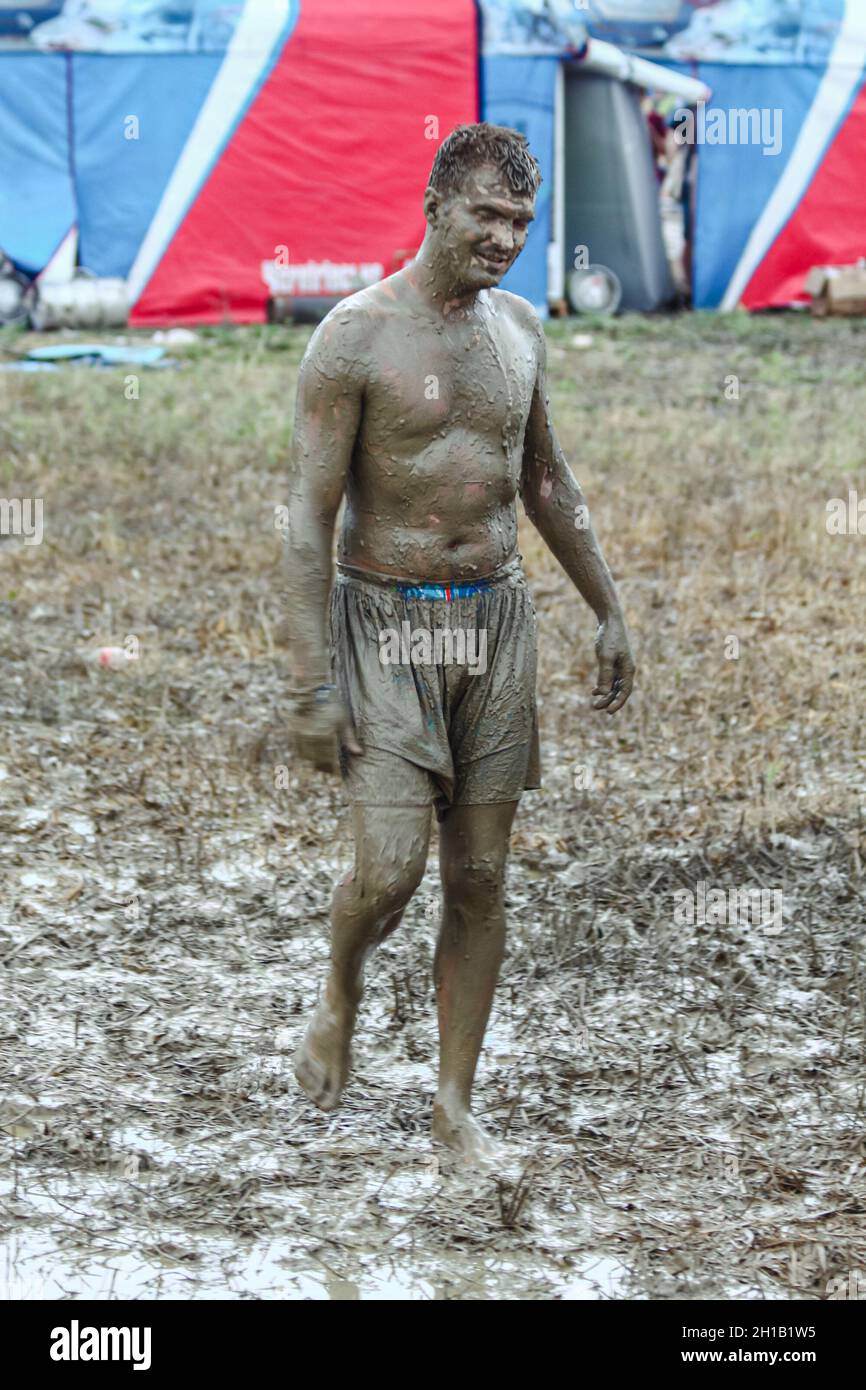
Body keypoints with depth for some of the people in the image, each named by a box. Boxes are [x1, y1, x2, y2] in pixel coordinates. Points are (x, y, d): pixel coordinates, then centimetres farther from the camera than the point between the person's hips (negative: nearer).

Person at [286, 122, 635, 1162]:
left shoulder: (518, 328, 7)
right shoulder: (355, 337, -11)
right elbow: (310, 517, -12)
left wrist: (607, 610, 20)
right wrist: (310, 687, -17)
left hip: (495, 620, 5)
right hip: (386, 622, -5)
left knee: (480, 882, 5)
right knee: (389, 870, -13)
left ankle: (456, 1104, 16)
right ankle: (340, 998, 21)